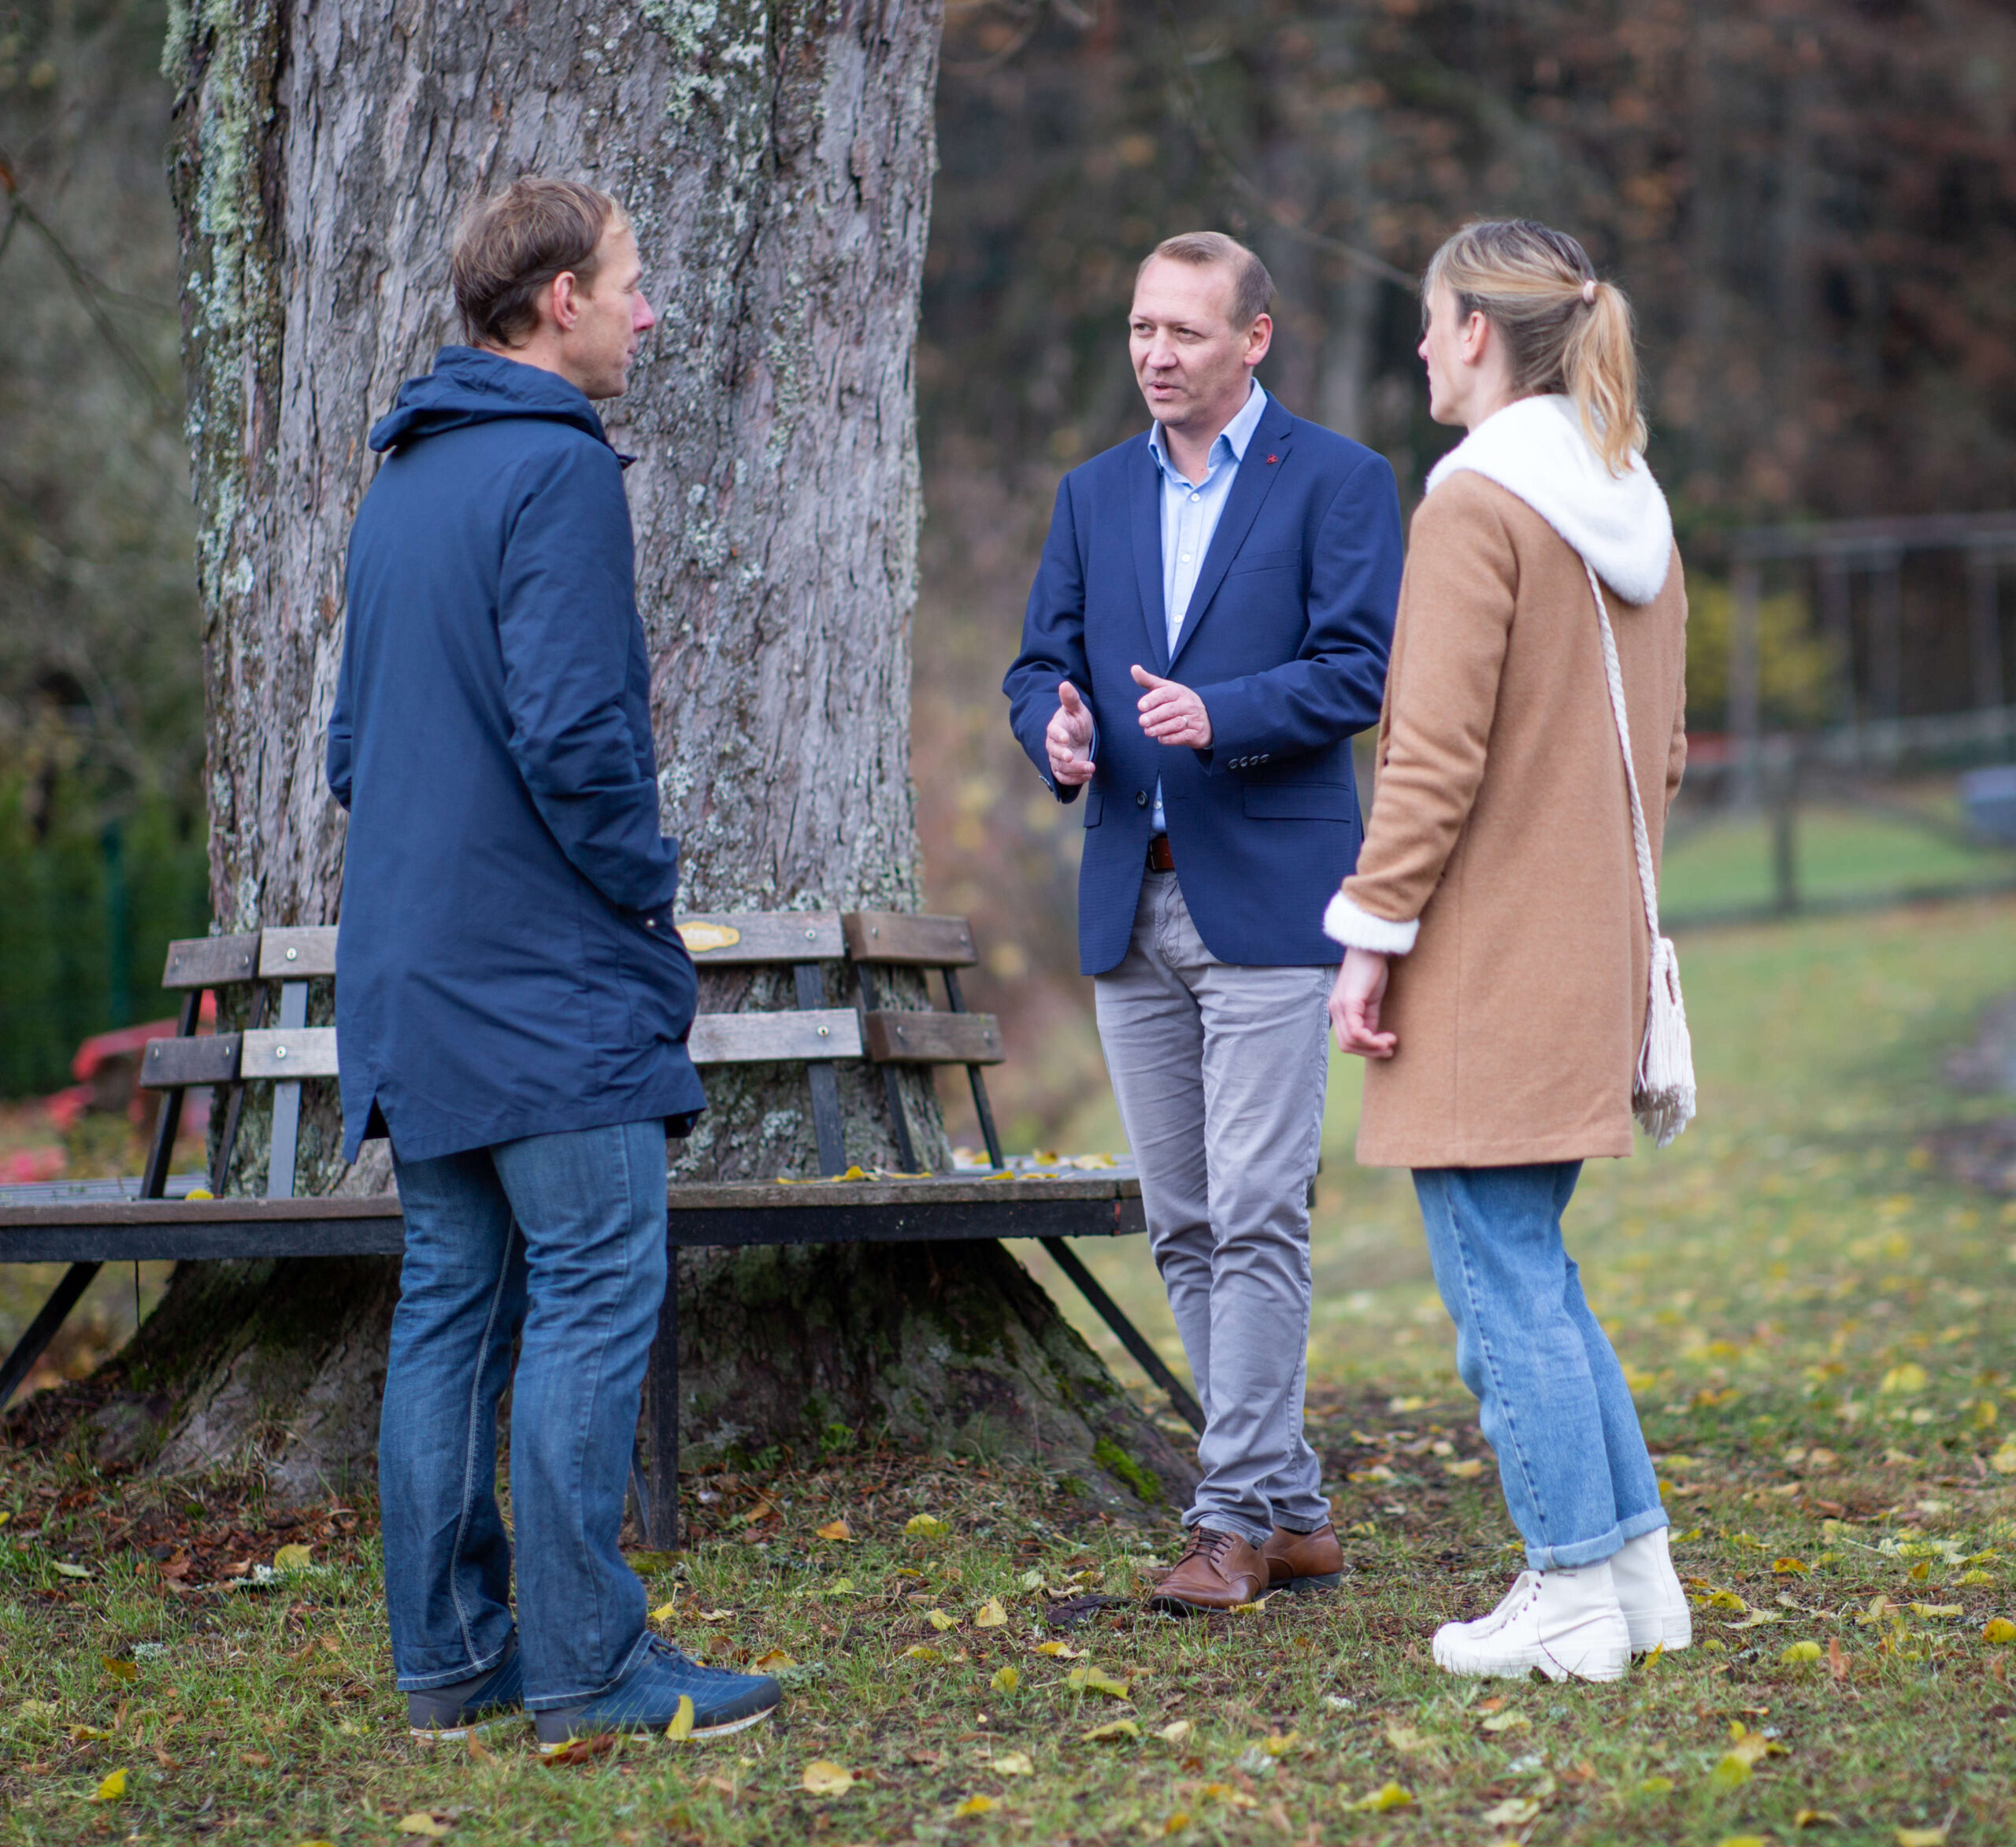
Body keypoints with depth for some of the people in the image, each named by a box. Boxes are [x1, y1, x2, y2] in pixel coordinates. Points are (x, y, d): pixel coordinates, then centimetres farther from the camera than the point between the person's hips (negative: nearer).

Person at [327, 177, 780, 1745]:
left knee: (453, 1295, 10)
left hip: (410, 968, 9)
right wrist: (649, 882, -7)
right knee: (595, 1289, -6)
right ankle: (587, 1664, -5)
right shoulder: (557, 469, -12)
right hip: (548, 970, -9)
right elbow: (570, 729, -20)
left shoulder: (402, 480, 16)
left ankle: (449, 1651, 13)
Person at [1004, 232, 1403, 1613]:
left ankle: (1237, 1517, -3)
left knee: (1258, 1216, -9)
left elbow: (1356, 670, -8)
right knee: (1184, 1228, 7)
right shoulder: (1095, 494, 16)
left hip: (1268, 901, -6)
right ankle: (1295, 1511, 16)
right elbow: (1041, 661, 14)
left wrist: (1218, 714, -23)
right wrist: (1057, 734, -9)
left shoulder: (1337, 481, 0)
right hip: (1132, 904, 6)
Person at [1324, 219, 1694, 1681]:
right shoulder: (1633, 508, 13)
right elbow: (1663, 748, 17)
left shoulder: (1477, 501, -14)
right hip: (1592, 948, 9)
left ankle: (1573, 1597, 4)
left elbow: (1436, 751, -18)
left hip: (1483, 959, -9)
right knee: (1529, 1267, 18)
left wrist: (1372, 933, -13)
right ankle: (1638, 1566, 20)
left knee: (1502, 1279, -1)